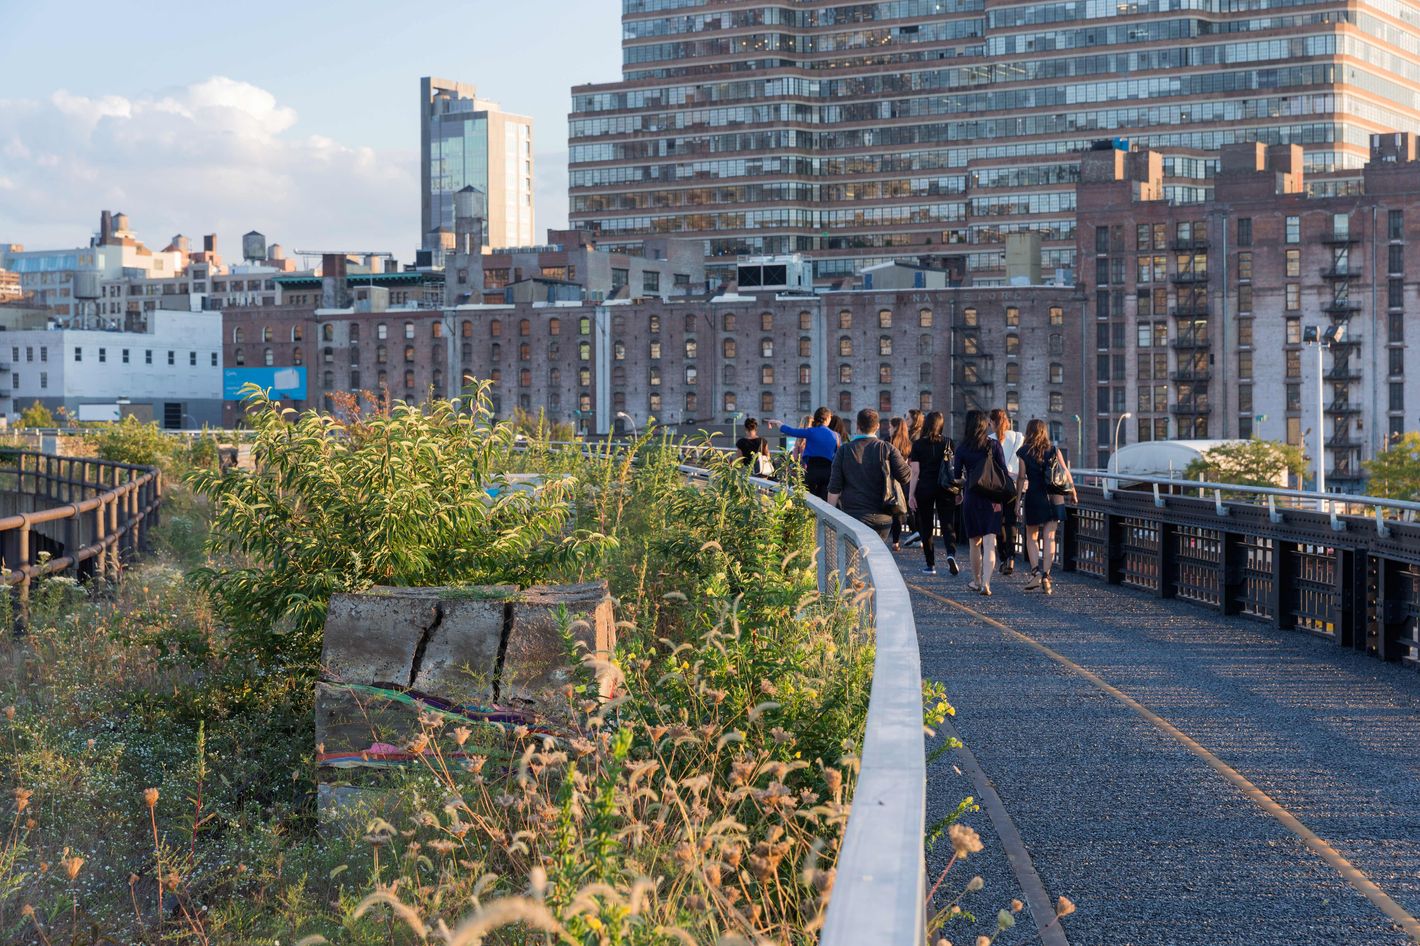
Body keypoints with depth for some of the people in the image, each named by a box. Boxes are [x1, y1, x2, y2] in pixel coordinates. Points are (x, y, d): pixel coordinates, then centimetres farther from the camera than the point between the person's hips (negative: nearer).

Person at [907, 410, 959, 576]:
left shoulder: (918, 444, -4)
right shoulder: (949, 443, 1)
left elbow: (915, 472, -6)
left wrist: (911, 494, -3)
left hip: (924, 488, -1)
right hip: (945, 488, 1)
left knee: (926, 527, 8)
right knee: (948, 524, 4)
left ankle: (931, 565, 9)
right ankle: (951, 554, -21)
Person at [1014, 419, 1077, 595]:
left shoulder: (1023, 452, -2)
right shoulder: (1053, 450, 4)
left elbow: (1021, 478, -6)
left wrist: (1018, 501, -4)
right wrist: (1072, 488, 15)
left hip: (1033, 497, -2)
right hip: (1052, 497, 2)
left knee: (1032, 537, 11)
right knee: (1049, 538, 3)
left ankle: (1035, 572, -6)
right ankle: (1046, 576, -4)